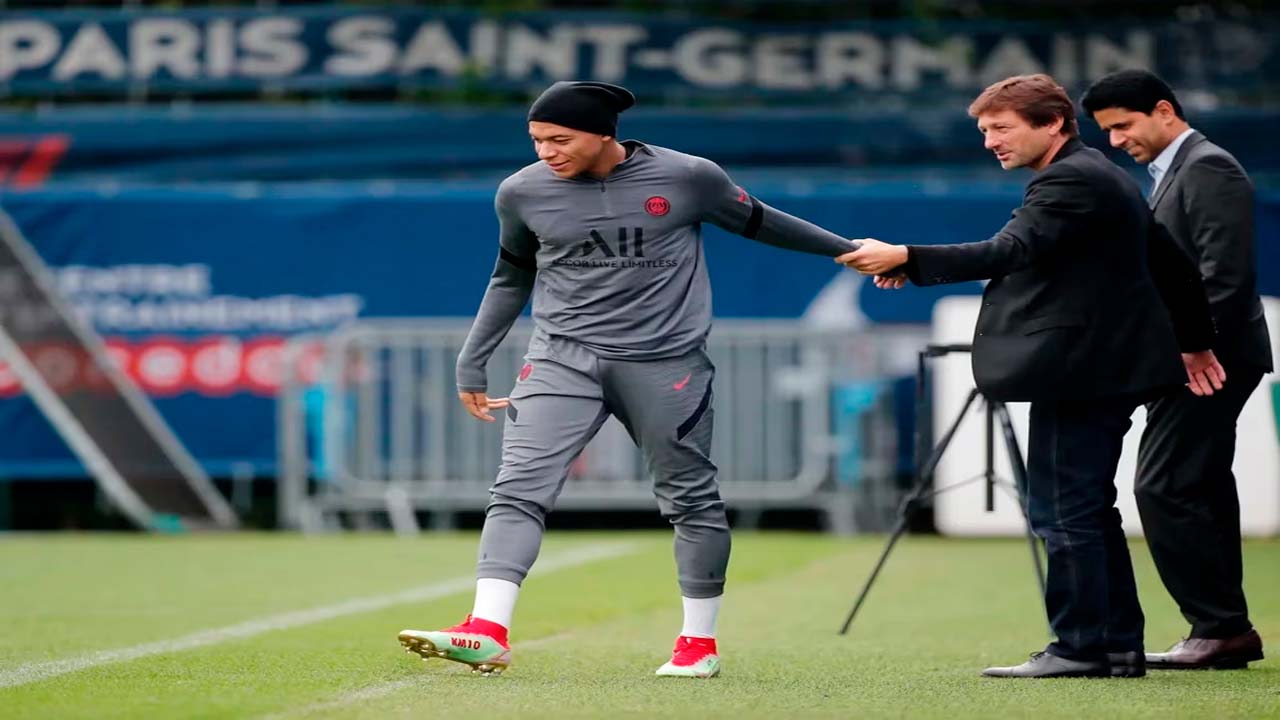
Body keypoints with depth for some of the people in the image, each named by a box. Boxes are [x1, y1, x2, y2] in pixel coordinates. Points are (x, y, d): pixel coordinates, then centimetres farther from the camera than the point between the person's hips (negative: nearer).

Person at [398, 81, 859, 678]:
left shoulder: (687, 178, -8)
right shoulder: (523, 192, -1)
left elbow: (755, 222, 9)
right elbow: (512, 279, 15)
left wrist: (846, 249, 16)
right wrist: (471, 363, 15)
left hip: (666, 363, -1)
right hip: (562, 359, 1)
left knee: (690, 499, 6)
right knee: (518, 488, -14)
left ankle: (700, 641, 21)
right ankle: (488, 633, -22)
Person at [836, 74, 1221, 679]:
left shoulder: (1071, 180, -14)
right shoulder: (1104, 177, 19)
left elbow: (1012, 250, -27)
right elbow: (1167, 261, 25)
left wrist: (905, 260, -32)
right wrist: (1194, 340, 32)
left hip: (1078, 371, -11)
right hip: (1105, 365, 11)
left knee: (1063, 513, -8)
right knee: (1087, 512, 14)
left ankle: (1081, 647, -8)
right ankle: (1118, 646, 16)